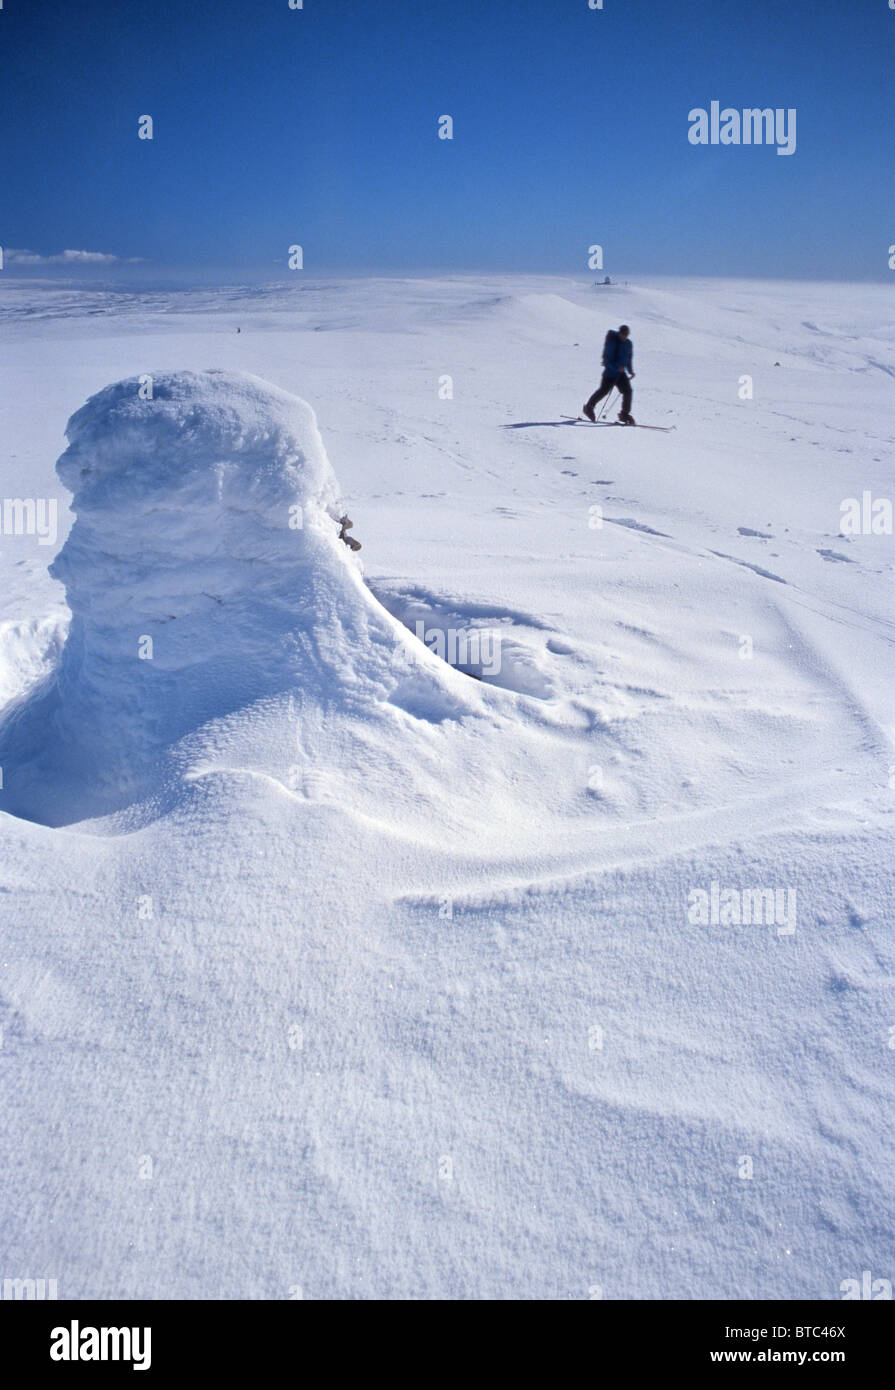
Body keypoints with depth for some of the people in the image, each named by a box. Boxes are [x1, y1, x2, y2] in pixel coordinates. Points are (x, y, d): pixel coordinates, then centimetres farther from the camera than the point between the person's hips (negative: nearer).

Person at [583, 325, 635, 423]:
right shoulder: (612, 341, -14)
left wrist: (630, 370, 6)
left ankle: (625, 414, 0)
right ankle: (589, 408, 24)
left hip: (621, 372, 6)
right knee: (603, 391, 2)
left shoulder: (628, 343, 7)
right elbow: (607, 358, -18)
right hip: (610, 372, -6)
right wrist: (617, 368, -28)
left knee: (627, 390, -7)